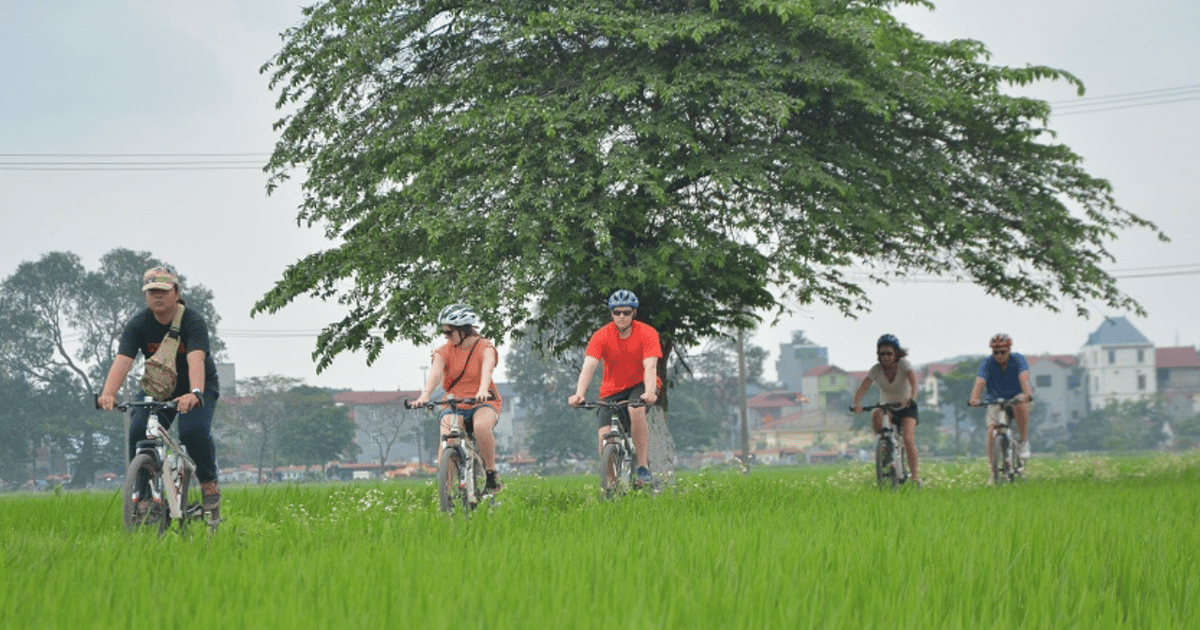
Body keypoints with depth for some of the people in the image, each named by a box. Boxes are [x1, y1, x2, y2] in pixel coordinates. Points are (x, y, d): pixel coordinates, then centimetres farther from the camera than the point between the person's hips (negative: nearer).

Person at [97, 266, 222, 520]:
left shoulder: (193, 322, -23)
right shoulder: (138, 325, -14)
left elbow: (196, 360, -40)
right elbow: (122, 360, -28)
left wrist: (195, 394, -59)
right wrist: (108, 393, -47)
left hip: (199, 387, -3)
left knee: (194, 431, -29)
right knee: (138, 434, -20)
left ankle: (209, 482, -5)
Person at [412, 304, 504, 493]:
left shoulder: (485, 348, -6)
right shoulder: (444, 351, 1)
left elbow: (487, 370, -27)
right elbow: (435, 373, -17)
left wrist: (482, 391, -49)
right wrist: (425, 396, -38)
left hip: (483, 403, -3)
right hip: (454, 406, 3)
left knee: (481, 426, -37)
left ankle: (491, 473, -20)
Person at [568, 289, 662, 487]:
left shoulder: (647, 333, -16)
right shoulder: (602, 336, -14)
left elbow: (650, 367, -27)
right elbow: (589, 366, -24)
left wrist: (649, 393, -47)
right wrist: (579, 394, -42)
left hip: (639, 385, -2)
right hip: (612, 389, 2)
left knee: (636, 410, -35)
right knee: (605, 436, -16)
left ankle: (644, 466, -25)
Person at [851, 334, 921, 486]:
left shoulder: (903, 364, -18)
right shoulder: (876, 369, -14)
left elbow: (913, 380, -35)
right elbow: (864, 386, -25)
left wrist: (912, 397, -55)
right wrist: (857, 403, -45)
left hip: (906, 407, -2)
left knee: (908, 438, -23)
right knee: (876, 415, -33)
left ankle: (915, 476, -16)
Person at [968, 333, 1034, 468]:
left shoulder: (1018, 359, -17)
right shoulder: (987, 363, -15)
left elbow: (1024, 379, -35)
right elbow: (979, 382, -30)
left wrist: (1027, 395, -56)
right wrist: (974, 399, -51)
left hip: (1016, 396, -1)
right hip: (996, 400, 1)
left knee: (1019, 404, -37)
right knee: (992, 428, -20)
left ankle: (1024, 442, -22)